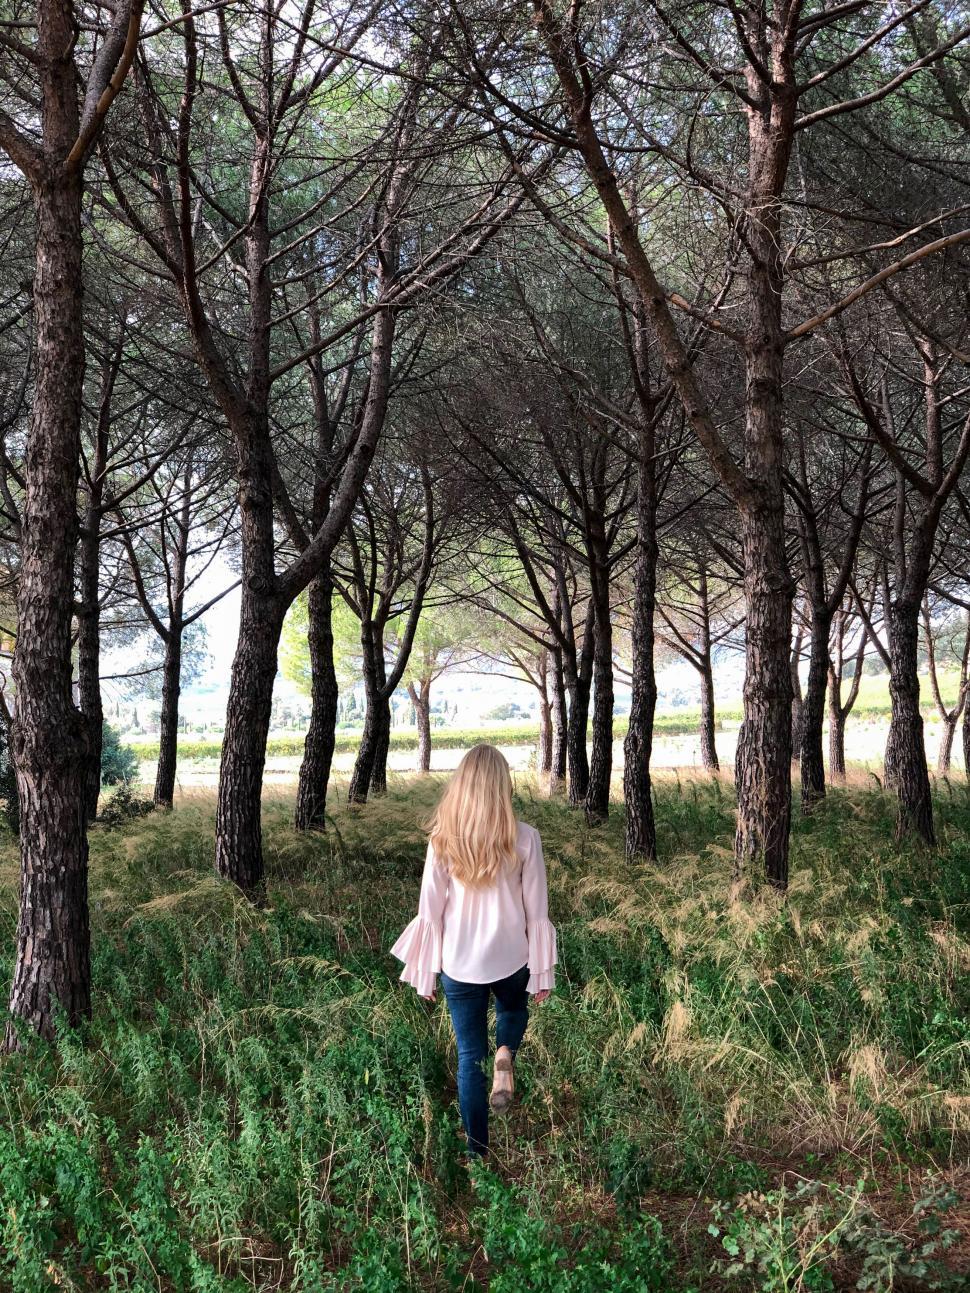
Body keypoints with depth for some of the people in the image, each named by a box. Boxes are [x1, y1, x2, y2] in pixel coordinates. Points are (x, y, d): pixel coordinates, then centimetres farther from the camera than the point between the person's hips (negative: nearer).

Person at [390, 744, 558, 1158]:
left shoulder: (442, 840, -9)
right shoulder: (524, 838, -12)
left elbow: (430, 911, -4)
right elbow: (537, 912, -6)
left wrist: (425, 973, 7)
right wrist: (542, 972, 4)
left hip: (459, 965, 0)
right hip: (511, 960, 0)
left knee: (469, 1057, 15)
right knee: (514, 1008, 33)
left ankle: (478, 1151, 19)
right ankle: (505, 1055, 5)